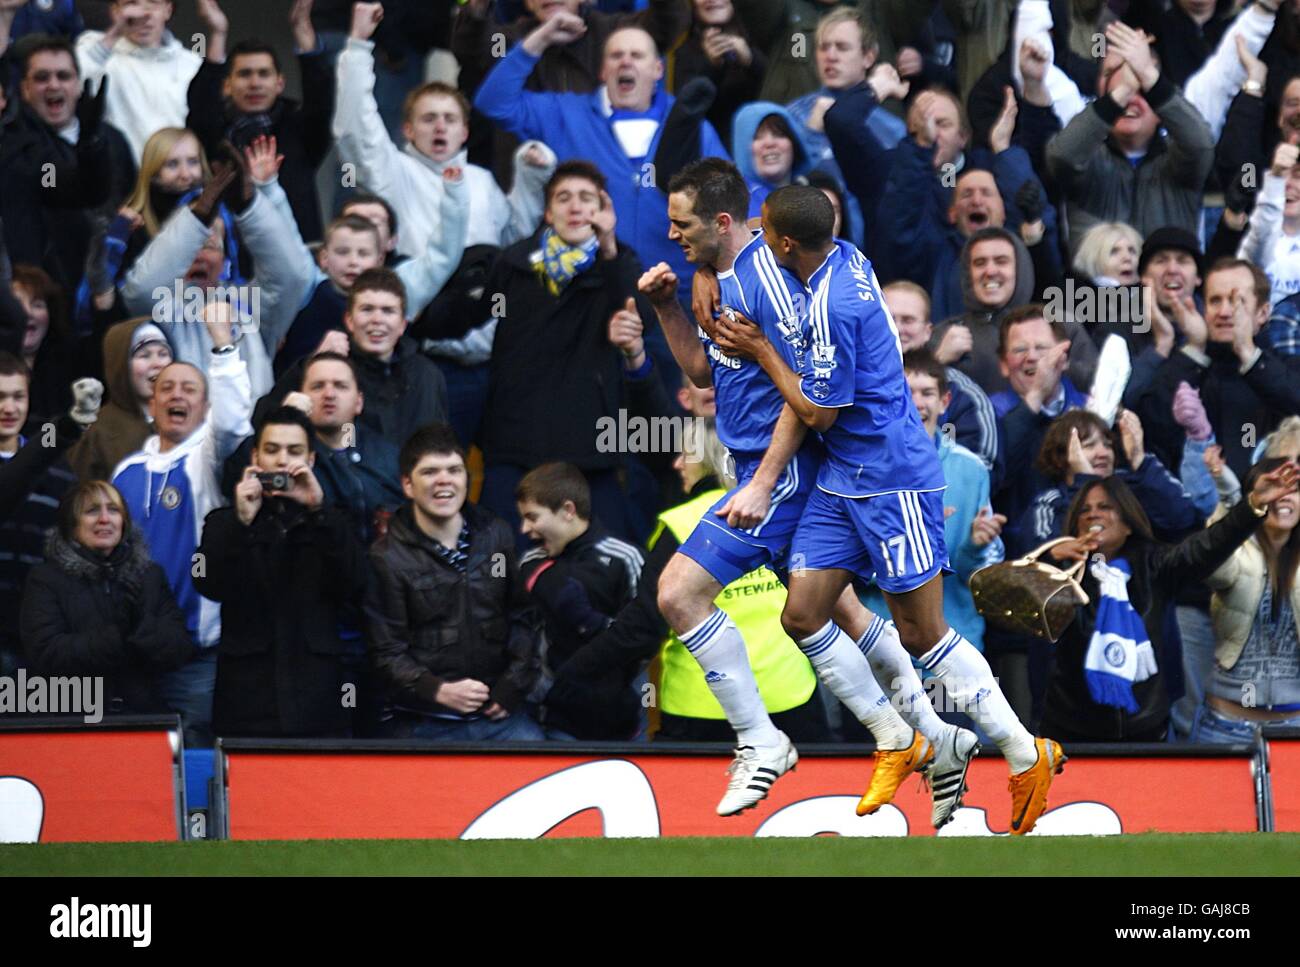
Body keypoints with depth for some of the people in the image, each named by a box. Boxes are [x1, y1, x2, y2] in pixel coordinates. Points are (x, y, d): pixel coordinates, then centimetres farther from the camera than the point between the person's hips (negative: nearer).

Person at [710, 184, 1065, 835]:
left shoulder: (834, 305, -23)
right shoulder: (844, 258, 5)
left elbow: (817, 413, -16)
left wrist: (762, 351, -6)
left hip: (891, 481, -9)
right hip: (843, 481, 9)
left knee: (921, 634, -4)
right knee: (803, 617, 3)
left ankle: (1026, 756, 9)